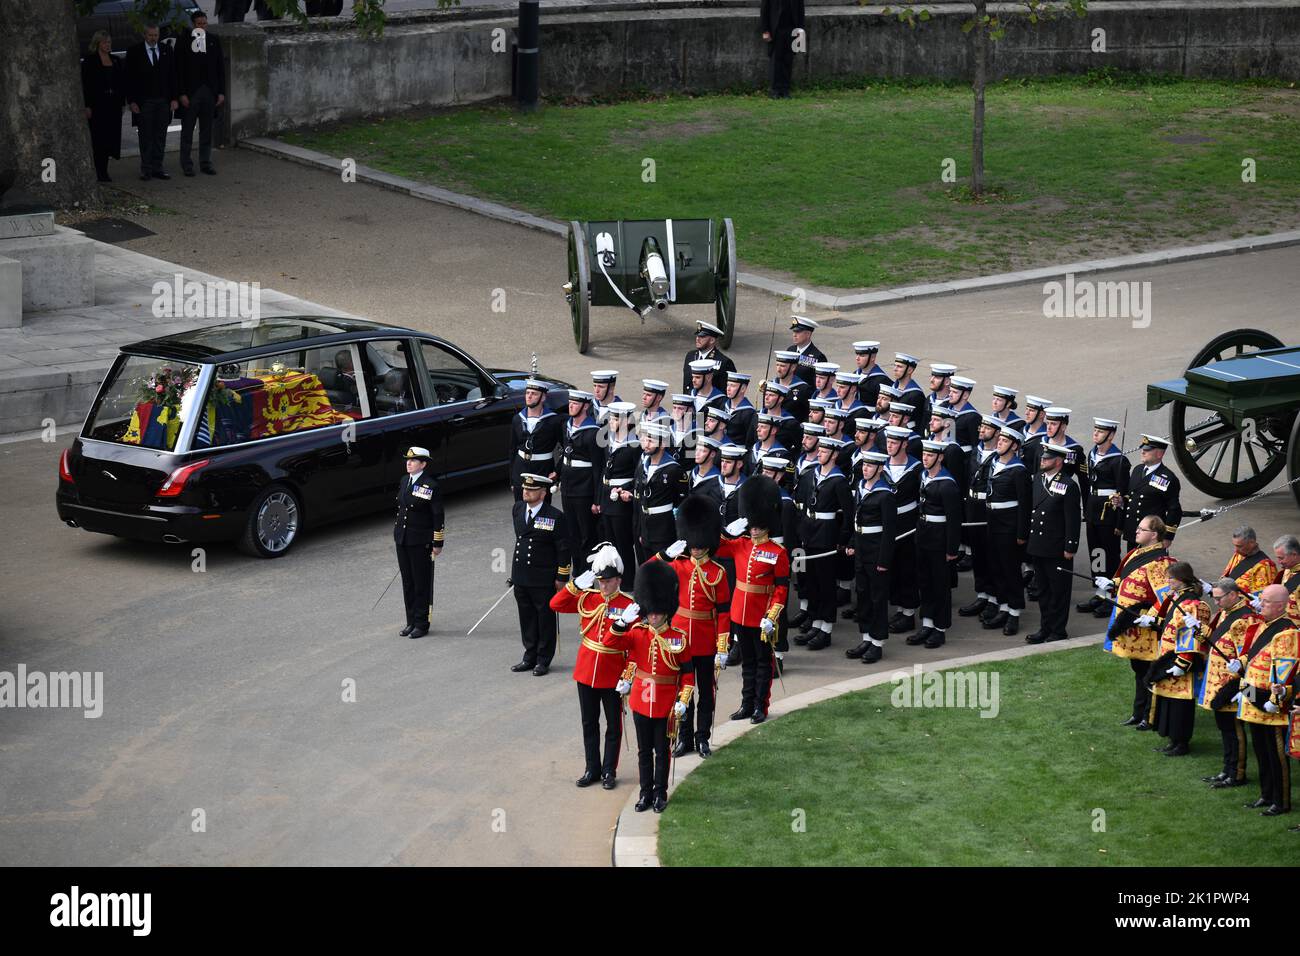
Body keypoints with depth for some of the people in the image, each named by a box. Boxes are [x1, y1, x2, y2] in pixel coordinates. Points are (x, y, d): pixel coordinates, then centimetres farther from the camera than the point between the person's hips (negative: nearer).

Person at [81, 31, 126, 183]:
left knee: (110, 137, 4)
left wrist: (122, 102, 8)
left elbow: (122, 83, 15)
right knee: (98, 138, -4)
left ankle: (104, 170, 10)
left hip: (113, 104, 5)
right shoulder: (89, 61, -3)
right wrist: (87, 106, -12)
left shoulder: (116, 61, 13)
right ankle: (100, 172, -3)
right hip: (97, 105, -5)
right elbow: (85, 84, -6)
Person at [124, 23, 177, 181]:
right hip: (143, 101, -3)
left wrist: (173, 98, 3)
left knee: (160, 137, 5)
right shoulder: (134, 52, 0)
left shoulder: (166, 50, 9)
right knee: (146, 137, -1)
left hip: (163, 101, 3)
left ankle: (157, 168, 10)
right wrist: (131, 101, -8)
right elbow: (129, 78, -1)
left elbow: (172, 76, 10)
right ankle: (146, 169, 4)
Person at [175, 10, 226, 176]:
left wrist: (221, 92, 3)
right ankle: (186, 164, 8)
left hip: (210, 91, 3)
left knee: (207, 130, 8)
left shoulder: (214, 40, 6)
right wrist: (181, 94, -11)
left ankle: (205, 162, 15)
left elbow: (220, 66, 8)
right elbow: (179, 69, -5)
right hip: (191, 91, -3)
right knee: (187, 130, 3)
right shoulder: (184, 41, -4)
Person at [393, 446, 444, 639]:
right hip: (402, 540, 7)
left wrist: (438, 543, -11)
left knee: (421, 583, 1)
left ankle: (421, 624, 9)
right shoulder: (405, 481, 9)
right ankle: (411, 622, 20)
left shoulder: (430, 486, -12)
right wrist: (397, 532, 18)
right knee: (407, 582, 12)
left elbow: (438, 516, -11)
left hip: (421, 542, -7)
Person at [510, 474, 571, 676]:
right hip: (520, 577, 6)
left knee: (545, 618, 5)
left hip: (544, 579, -6)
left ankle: (543, 660, 14)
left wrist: (562, 578, -8)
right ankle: (530, 657, 26)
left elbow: (563, 549, -8)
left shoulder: (555, 516, -12)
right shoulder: (517, 509, 5)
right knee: (526, 618, 14)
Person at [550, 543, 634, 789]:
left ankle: (609, 771, 19)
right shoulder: (587, 598, 1)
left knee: (613, 725, 8)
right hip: (586, 672, 4)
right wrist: (576, 584, -12)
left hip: (613, 676, -4)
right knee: (589, 723, 12)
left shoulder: (629, 605, -11)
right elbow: (555, 604, -1)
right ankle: (592, 769, 23)